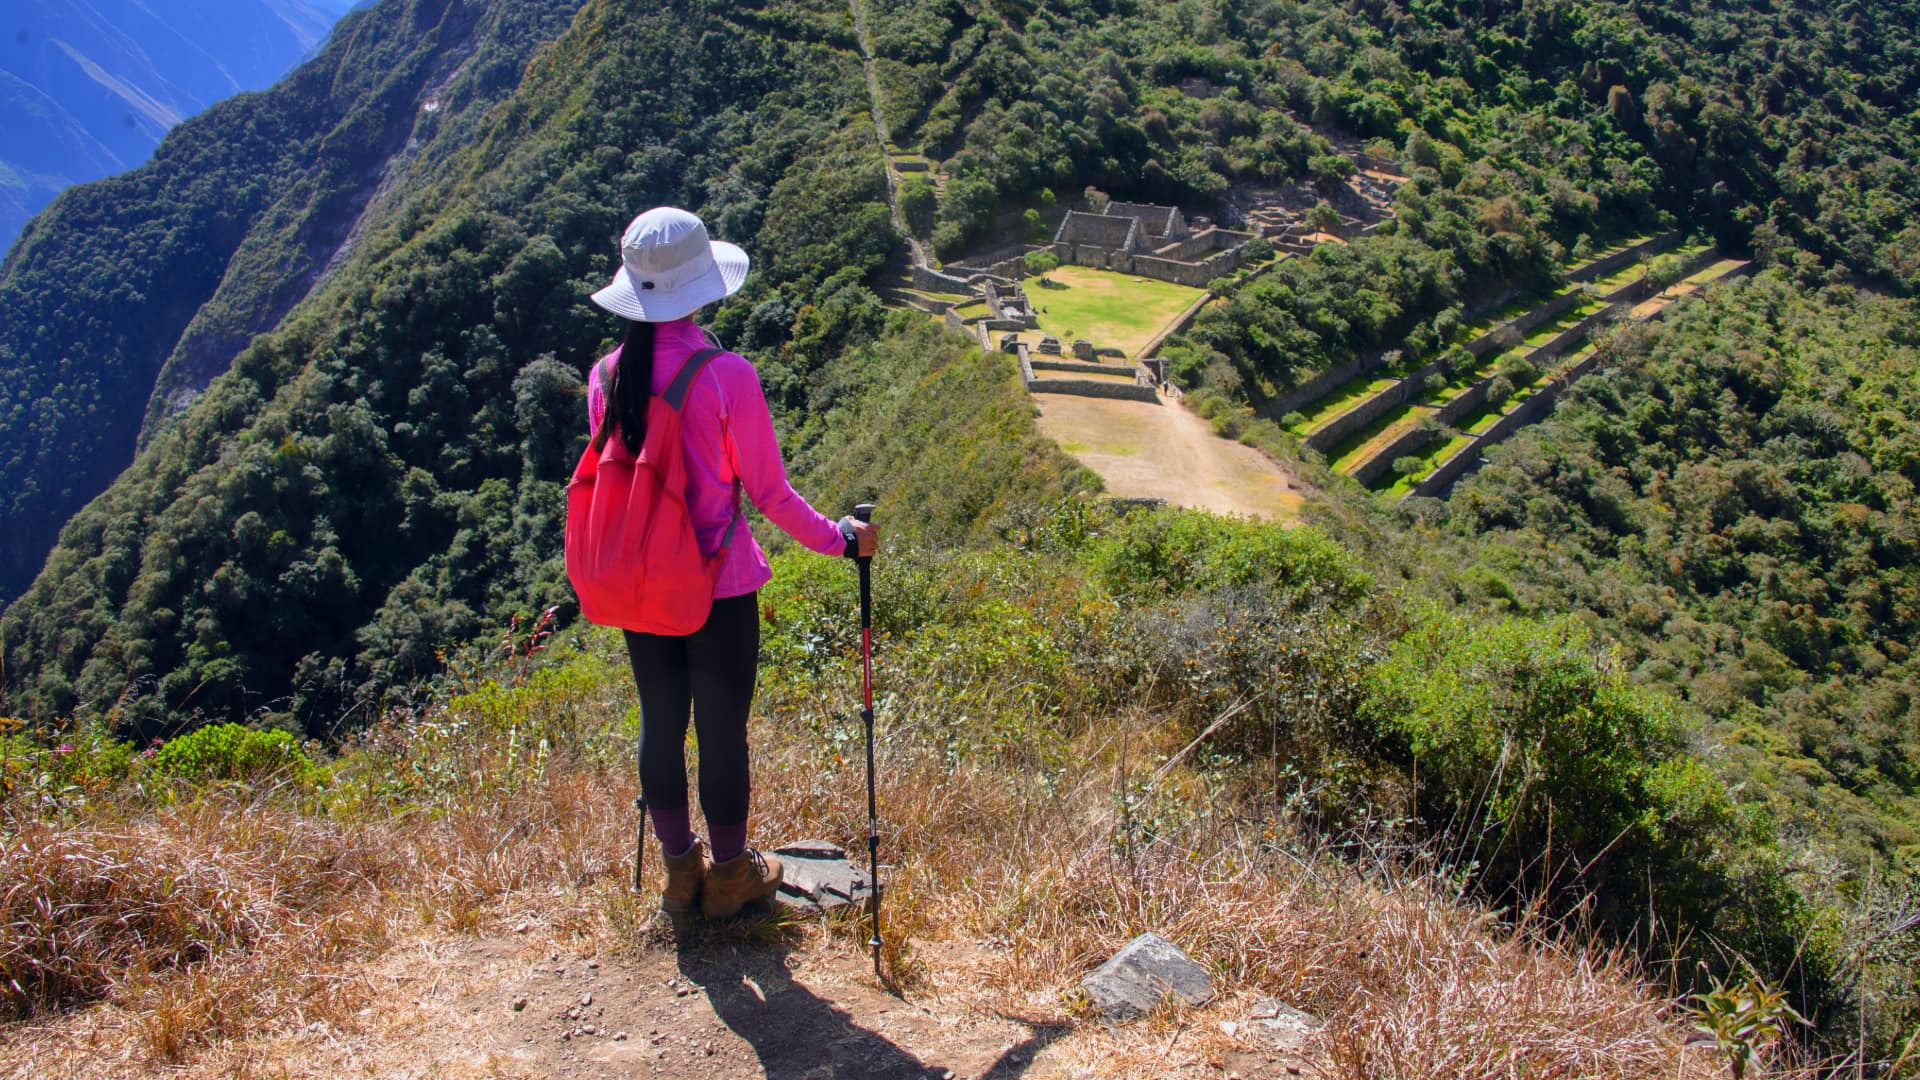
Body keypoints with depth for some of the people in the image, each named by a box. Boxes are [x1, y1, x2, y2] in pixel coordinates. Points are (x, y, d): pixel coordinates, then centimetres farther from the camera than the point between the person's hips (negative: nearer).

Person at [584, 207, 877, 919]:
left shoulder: (607, 375, -4)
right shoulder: (727, 377, -19)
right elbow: (768, 492, -12)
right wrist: (840, 539, 3)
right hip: (719, 587, -5)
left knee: (661, 721, 17)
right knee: (722, 729, 10)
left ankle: (680, 871, 35)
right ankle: (730, 876, 28)